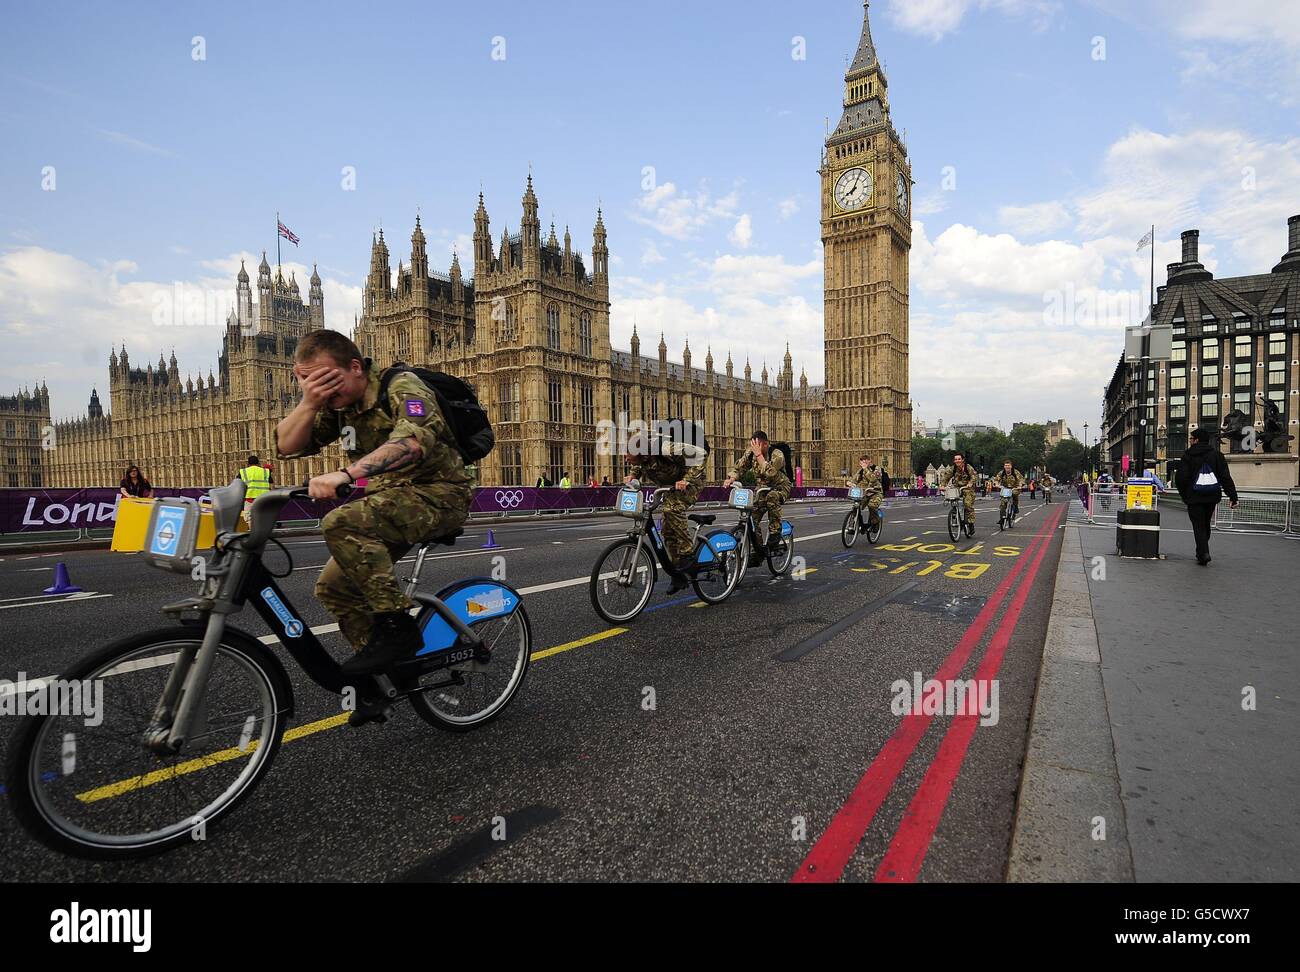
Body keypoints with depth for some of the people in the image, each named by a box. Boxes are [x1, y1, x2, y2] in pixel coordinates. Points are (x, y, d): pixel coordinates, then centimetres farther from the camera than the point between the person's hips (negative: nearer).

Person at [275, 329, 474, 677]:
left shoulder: (402, 386, -17)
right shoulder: (337, 402, 6)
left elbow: (414, 441, -37)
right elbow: (287, 447, 2)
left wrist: (346, 473, -48)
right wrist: (309, 403, -15)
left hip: (438, 495, -8)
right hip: (388, 499, 8)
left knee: (341, 524, -30)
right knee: (334, 586, 2)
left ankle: (398, 628, -21)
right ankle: (384, 670, 16)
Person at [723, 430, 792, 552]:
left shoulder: (777, 455, -26)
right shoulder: (751, 453, -9)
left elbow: (769, 473, -41)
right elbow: (739, 468, -5)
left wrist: (759, 455, -41)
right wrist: (730, 479, -26)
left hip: (780, 487, -5)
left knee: (772, 497, -39)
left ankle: (775, 532, -23)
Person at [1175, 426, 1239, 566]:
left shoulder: (1188, 456, -6)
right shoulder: (1216, 455, 4)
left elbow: (1181, 478, -10)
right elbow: (1226, 477, -1)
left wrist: (1184, 494, 5)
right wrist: (1233, 496, -1)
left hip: (1194, 498, -4)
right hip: (1212, 497, 4)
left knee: (1199, 526, 1)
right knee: (1206, 524, 17)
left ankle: (1203, 553, -10)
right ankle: (1202, 552, 26)